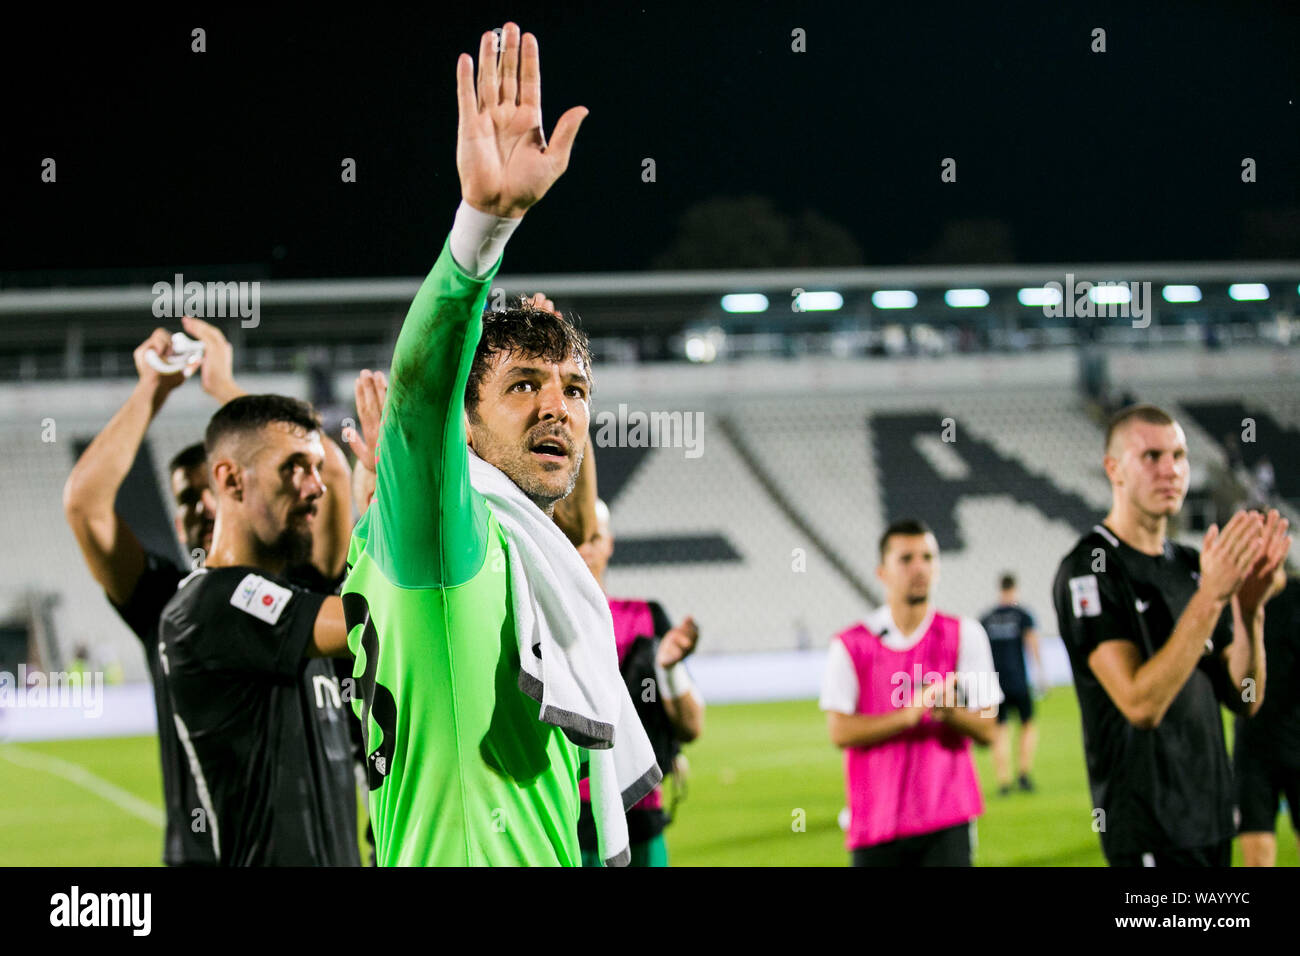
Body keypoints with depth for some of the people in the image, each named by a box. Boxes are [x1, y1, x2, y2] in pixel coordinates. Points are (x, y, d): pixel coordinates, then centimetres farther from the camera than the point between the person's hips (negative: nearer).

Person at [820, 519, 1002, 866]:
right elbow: (840, 731, -6)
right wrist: (907, 714, -19)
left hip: (947, 824, -1)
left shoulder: (964, 635, 5)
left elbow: (986, 730, 2)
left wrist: (949, 711, -21)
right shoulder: (851, 645, 4)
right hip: (875, 822, 1)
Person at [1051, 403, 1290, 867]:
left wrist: (1250, 608, -8)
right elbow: (1141, 703, -23)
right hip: (1146, 827, -8)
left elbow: (1244, 700, 8)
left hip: (1212, 812, 8)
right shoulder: (1088, 570, -11)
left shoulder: (1193, 566, 14)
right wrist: (1209, 597, -26)